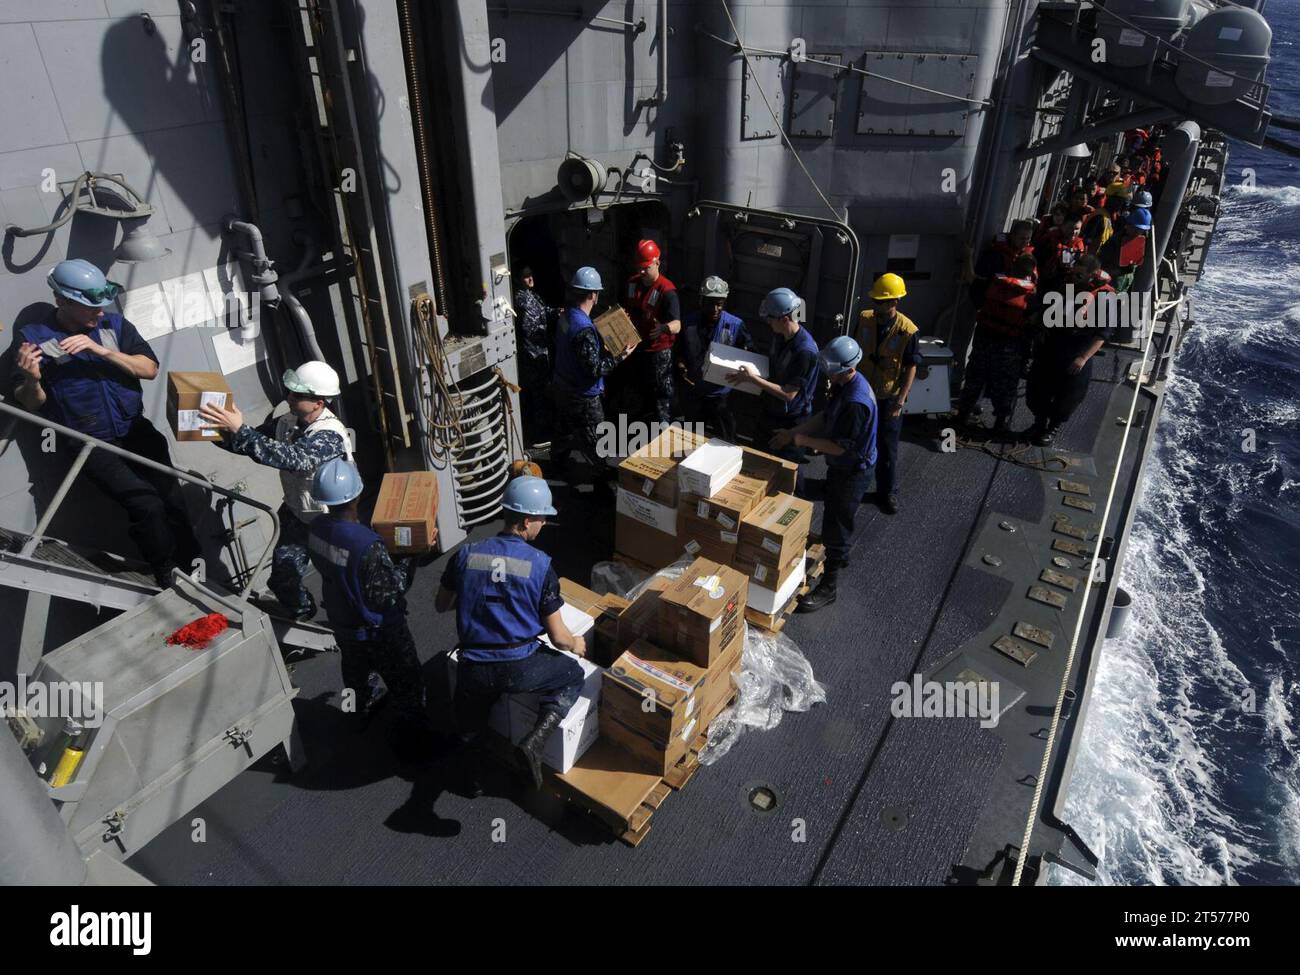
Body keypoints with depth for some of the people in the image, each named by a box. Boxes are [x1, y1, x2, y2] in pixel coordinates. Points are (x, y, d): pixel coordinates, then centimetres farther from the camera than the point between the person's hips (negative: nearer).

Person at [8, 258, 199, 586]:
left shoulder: (114, 324, 5)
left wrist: (101, 350, -19)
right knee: (147, 506, -20)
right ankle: (167, 582, -3)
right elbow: (31, 404, 1)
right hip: (88, 444, -3)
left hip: (136, 431, 3)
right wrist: (32, 379, -22)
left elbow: (150, 369, -6)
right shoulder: (33, 337, -2)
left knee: (173, 500, -11)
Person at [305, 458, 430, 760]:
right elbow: (384, 594, -27)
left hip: (340, 622, 8)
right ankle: (413, 743, 28)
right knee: (406, 685, 13)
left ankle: (359, 711, 61)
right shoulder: (368, 545, -38)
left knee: (355, 670, 35)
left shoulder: (316, 529, -16)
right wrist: (407, 564, -17)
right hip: (378, 631, -7)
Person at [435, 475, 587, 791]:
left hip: (474, 668, 4)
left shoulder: (465, 554, -5)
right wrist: (576, 644, 16)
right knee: (573, 675, 22)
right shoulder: (540, 564, -13)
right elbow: (557, 636, -7)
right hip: (520, 668, -4)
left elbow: (441, 606, 12)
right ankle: (534, 743, 5)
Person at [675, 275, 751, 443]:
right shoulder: (689, 322, -7)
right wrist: (681, 367, -12)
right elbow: (680, 350, 7)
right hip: (694, 390, 3)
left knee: (726, 441, 10)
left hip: (721, 393, -3)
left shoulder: (735, 325, -15)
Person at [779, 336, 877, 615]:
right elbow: (825, 416, 8)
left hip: (852, 471, -9)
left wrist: (802, 440, -20)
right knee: (839, 518, 28)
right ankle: (840, 555, 51)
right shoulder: (843, 383, -4)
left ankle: (828, 587, 13)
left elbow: (839, 446, -29)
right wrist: (793, 431, 0)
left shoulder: (856, 402, -34)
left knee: (835, 526, 1)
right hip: (842, 465, 9)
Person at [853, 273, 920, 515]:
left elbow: (911, 368, -13)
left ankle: (888, 493, 24)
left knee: (887, 448, 8)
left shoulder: (908, 331, -19)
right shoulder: (864, 319, -7)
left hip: (888, 398, -4)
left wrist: (900, 402, -16)